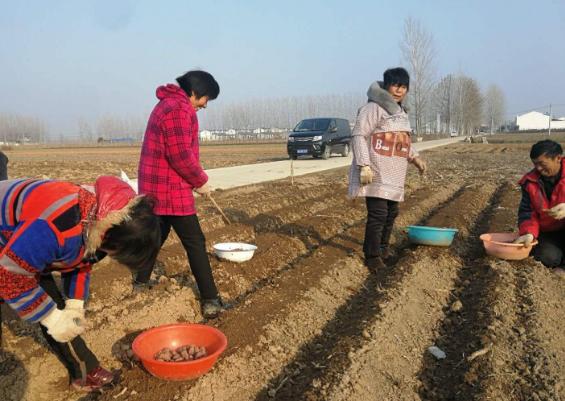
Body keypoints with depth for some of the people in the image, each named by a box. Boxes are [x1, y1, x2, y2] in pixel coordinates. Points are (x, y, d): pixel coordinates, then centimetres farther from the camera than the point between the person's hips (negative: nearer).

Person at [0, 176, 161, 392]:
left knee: (54, 307, 8)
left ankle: (86, 373, 18)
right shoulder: (56, 227, -43)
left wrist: (75, 306, -5)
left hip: (27, 241, 7)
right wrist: (52, 317, -25)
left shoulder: (101, 219, -15)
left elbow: (81, 263, 2)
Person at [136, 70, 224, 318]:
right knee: (195, 243, -6)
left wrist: (196, 175, 12)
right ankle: (210, 300, -3)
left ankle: (141, 282, 35)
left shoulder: (167, 104, 18)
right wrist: (200, 181, -9)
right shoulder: (180, 109, -16)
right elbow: (181, 155, -22)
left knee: (157, 235, 22)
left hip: (155, 188, 10)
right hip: (171, 190, -10)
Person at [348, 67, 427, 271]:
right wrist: (364, 165, -23)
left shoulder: (400, 112, 17)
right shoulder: (374, 108, -12)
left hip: (393, 176, 9)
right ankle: (372, 256, -1)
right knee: (378, 214, -11)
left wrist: (414, 157, 16)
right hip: (376, 175, -9)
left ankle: (383, 248, 33)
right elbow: (358, 135, -17)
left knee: (391, 213, 16)